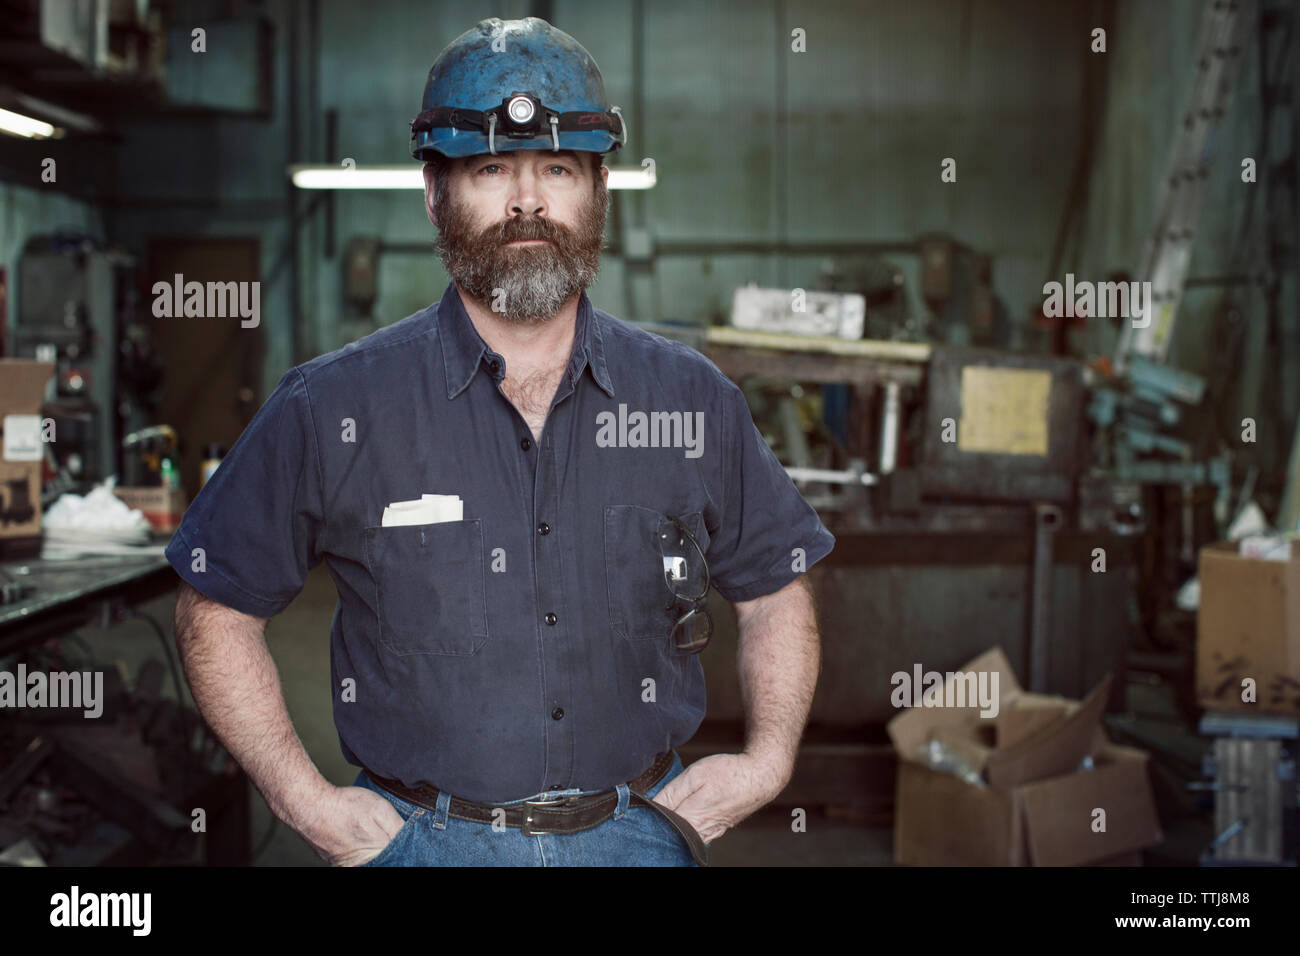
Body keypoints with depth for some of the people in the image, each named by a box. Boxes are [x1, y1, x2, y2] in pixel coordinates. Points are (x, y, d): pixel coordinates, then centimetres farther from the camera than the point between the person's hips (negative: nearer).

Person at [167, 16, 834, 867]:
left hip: (643, 832, 2)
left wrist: (767, 760, -1)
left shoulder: (695, 402, 0)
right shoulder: (335, 412, -7)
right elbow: (216, 611, -1)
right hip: (421, 838, -2)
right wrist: (306, 799, -7)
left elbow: (776, 589, 11)